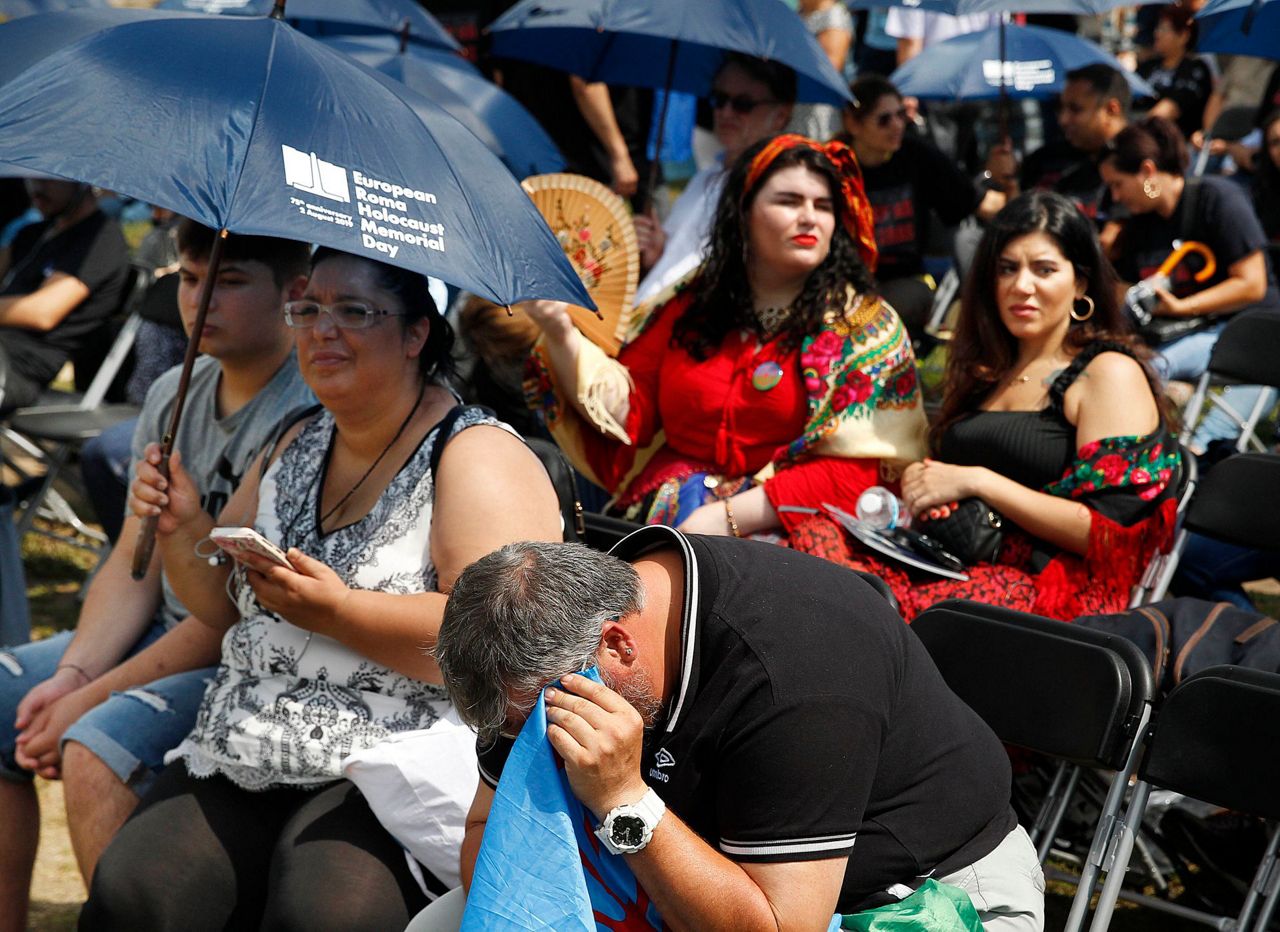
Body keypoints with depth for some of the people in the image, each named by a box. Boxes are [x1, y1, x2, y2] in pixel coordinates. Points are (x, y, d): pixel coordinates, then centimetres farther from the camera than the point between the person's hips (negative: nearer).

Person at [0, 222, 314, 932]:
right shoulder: (173, 396, 9)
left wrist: (94, 697, -18)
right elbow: (133, 565, 9)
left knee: (97, 752, -30)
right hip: (164, 636, 9)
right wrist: (73, 673, -9)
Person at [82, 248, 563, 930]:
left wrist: (337, 612, -19)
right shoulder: (296, 446, 18)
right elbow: (228, 608, 23)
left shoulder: (478, 457, -5)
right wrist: (183, 529, 4)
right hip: (239, 760, 6)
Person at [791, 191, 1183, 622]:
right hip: (958, 564, 7)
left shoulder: (1110, 374, 1)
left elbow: (1108, 530, -9)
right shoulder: (989, 372, 23)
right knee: (815, 536, -24)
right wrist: (920, 487, 6)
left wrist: (976, 481, -11)